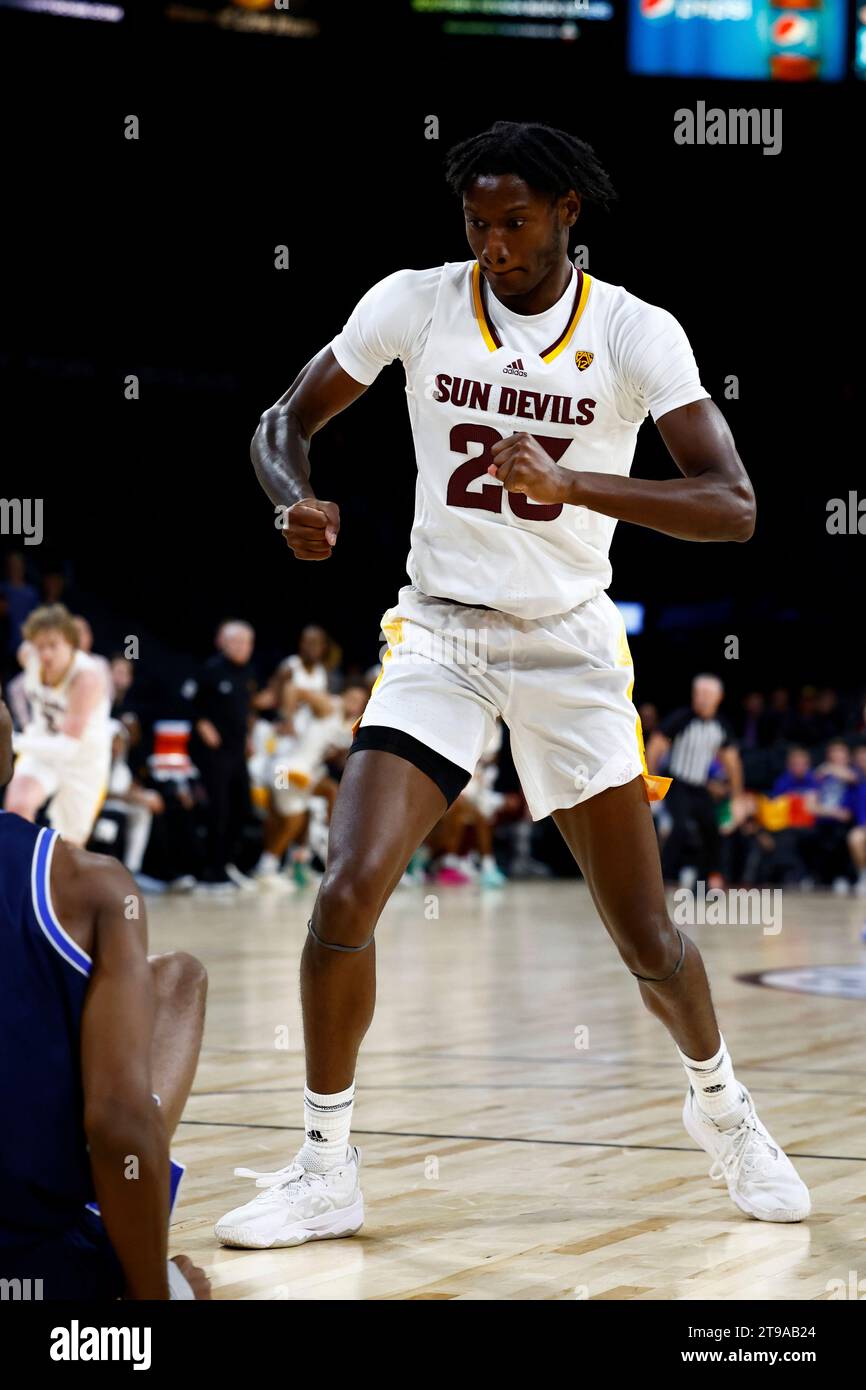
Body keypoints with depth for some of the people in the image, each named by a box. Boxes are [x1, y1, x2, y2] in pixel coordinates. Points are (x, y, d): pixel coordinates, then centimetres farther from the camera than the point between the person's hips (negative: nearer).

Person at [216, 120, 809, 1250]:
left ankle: (721, 1108, 35)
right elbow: (284, 423, 3)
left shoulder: (636, 333, -10)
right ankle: (326, 1171, -1)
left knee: (645, 933, 4)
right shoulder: (414, 303, -5)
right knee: (347, 894, -16)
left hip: (570, 646, -1)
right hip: (440, 634, 1)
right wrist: (298, 500, -22)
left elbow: (733, 507, -19)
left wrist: (573, 485, -33)